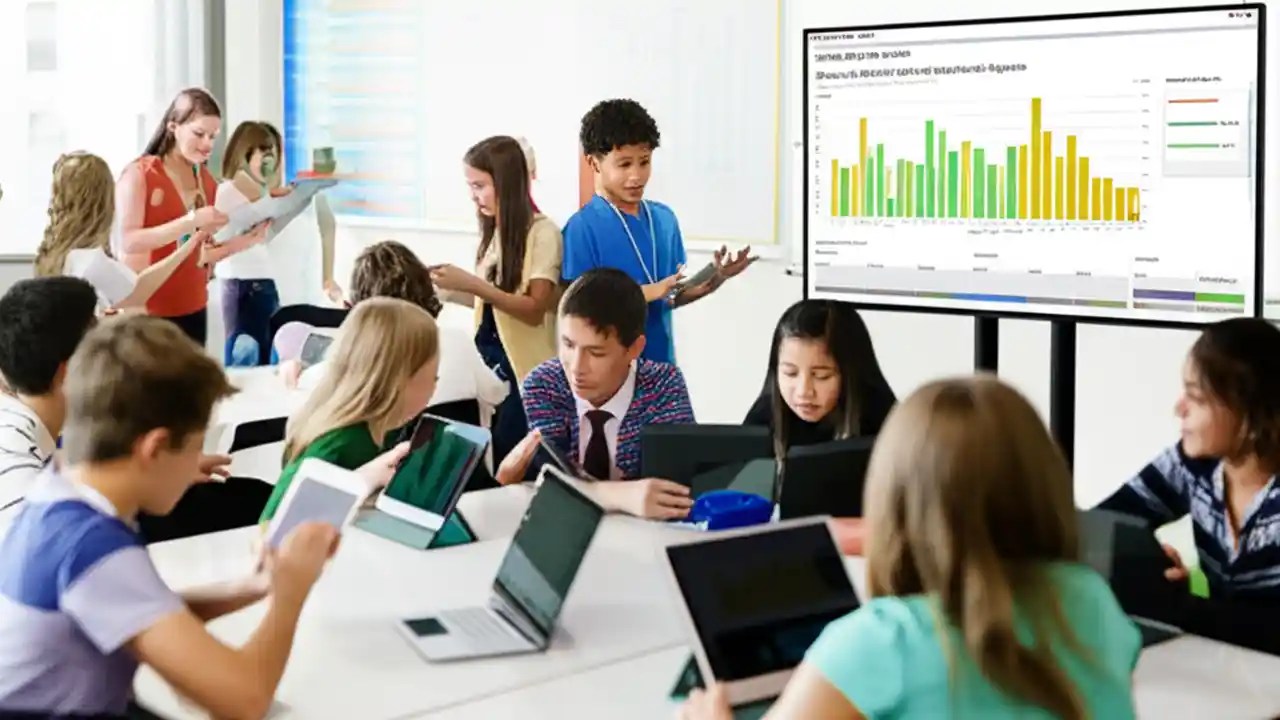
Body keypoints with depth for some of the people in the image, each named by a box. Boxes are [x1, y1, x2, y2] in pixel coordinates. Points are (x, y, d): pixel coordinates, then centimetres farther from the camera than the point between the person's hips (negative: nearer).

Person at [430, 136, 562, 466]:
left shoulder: (542, 232, -11)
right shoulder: (494, 231, 10)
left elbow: (534, 310, -17)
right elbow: (489, 299, 13)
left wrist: (471, 283, -23)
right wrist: (446, 289, 0)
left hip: (526, 371, -6)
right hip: (488, 363, 6)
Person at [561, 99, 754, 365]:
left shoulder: (665, 218, 5)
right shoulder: (582, 227, -12)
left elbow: (672, 297, 10)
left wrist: (711, 283, -8)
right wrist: (649, 292, -21)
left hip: (661, 361, 5)